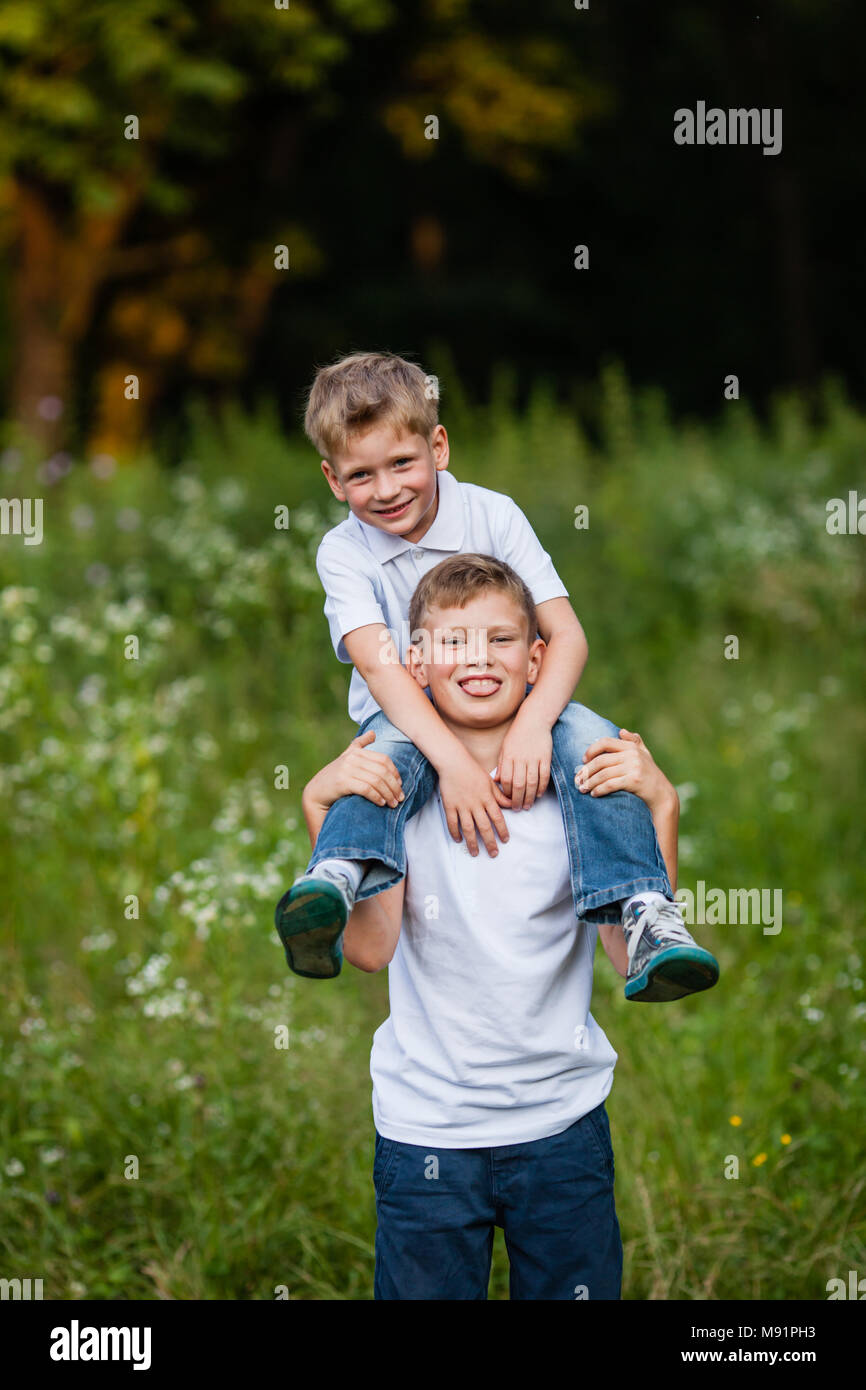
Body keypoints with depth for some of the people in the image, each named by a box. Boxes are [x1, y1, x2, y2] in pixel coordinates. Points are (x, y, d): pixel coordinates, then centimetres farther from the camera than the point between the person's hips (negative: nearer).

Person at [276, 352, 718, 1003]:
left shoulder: (494, 515, -4)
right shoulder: (342, 552, -6)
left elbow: (568, 636, -11)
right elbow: (379, 665, -22)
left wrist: (532, 724, -32)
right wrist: (452, 760, -39)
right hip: (412, 722, -1)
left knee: (589, 735, -30)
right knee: (390, 749, -37)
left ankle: (648, 915, -37)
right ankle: (336, 882, -62)